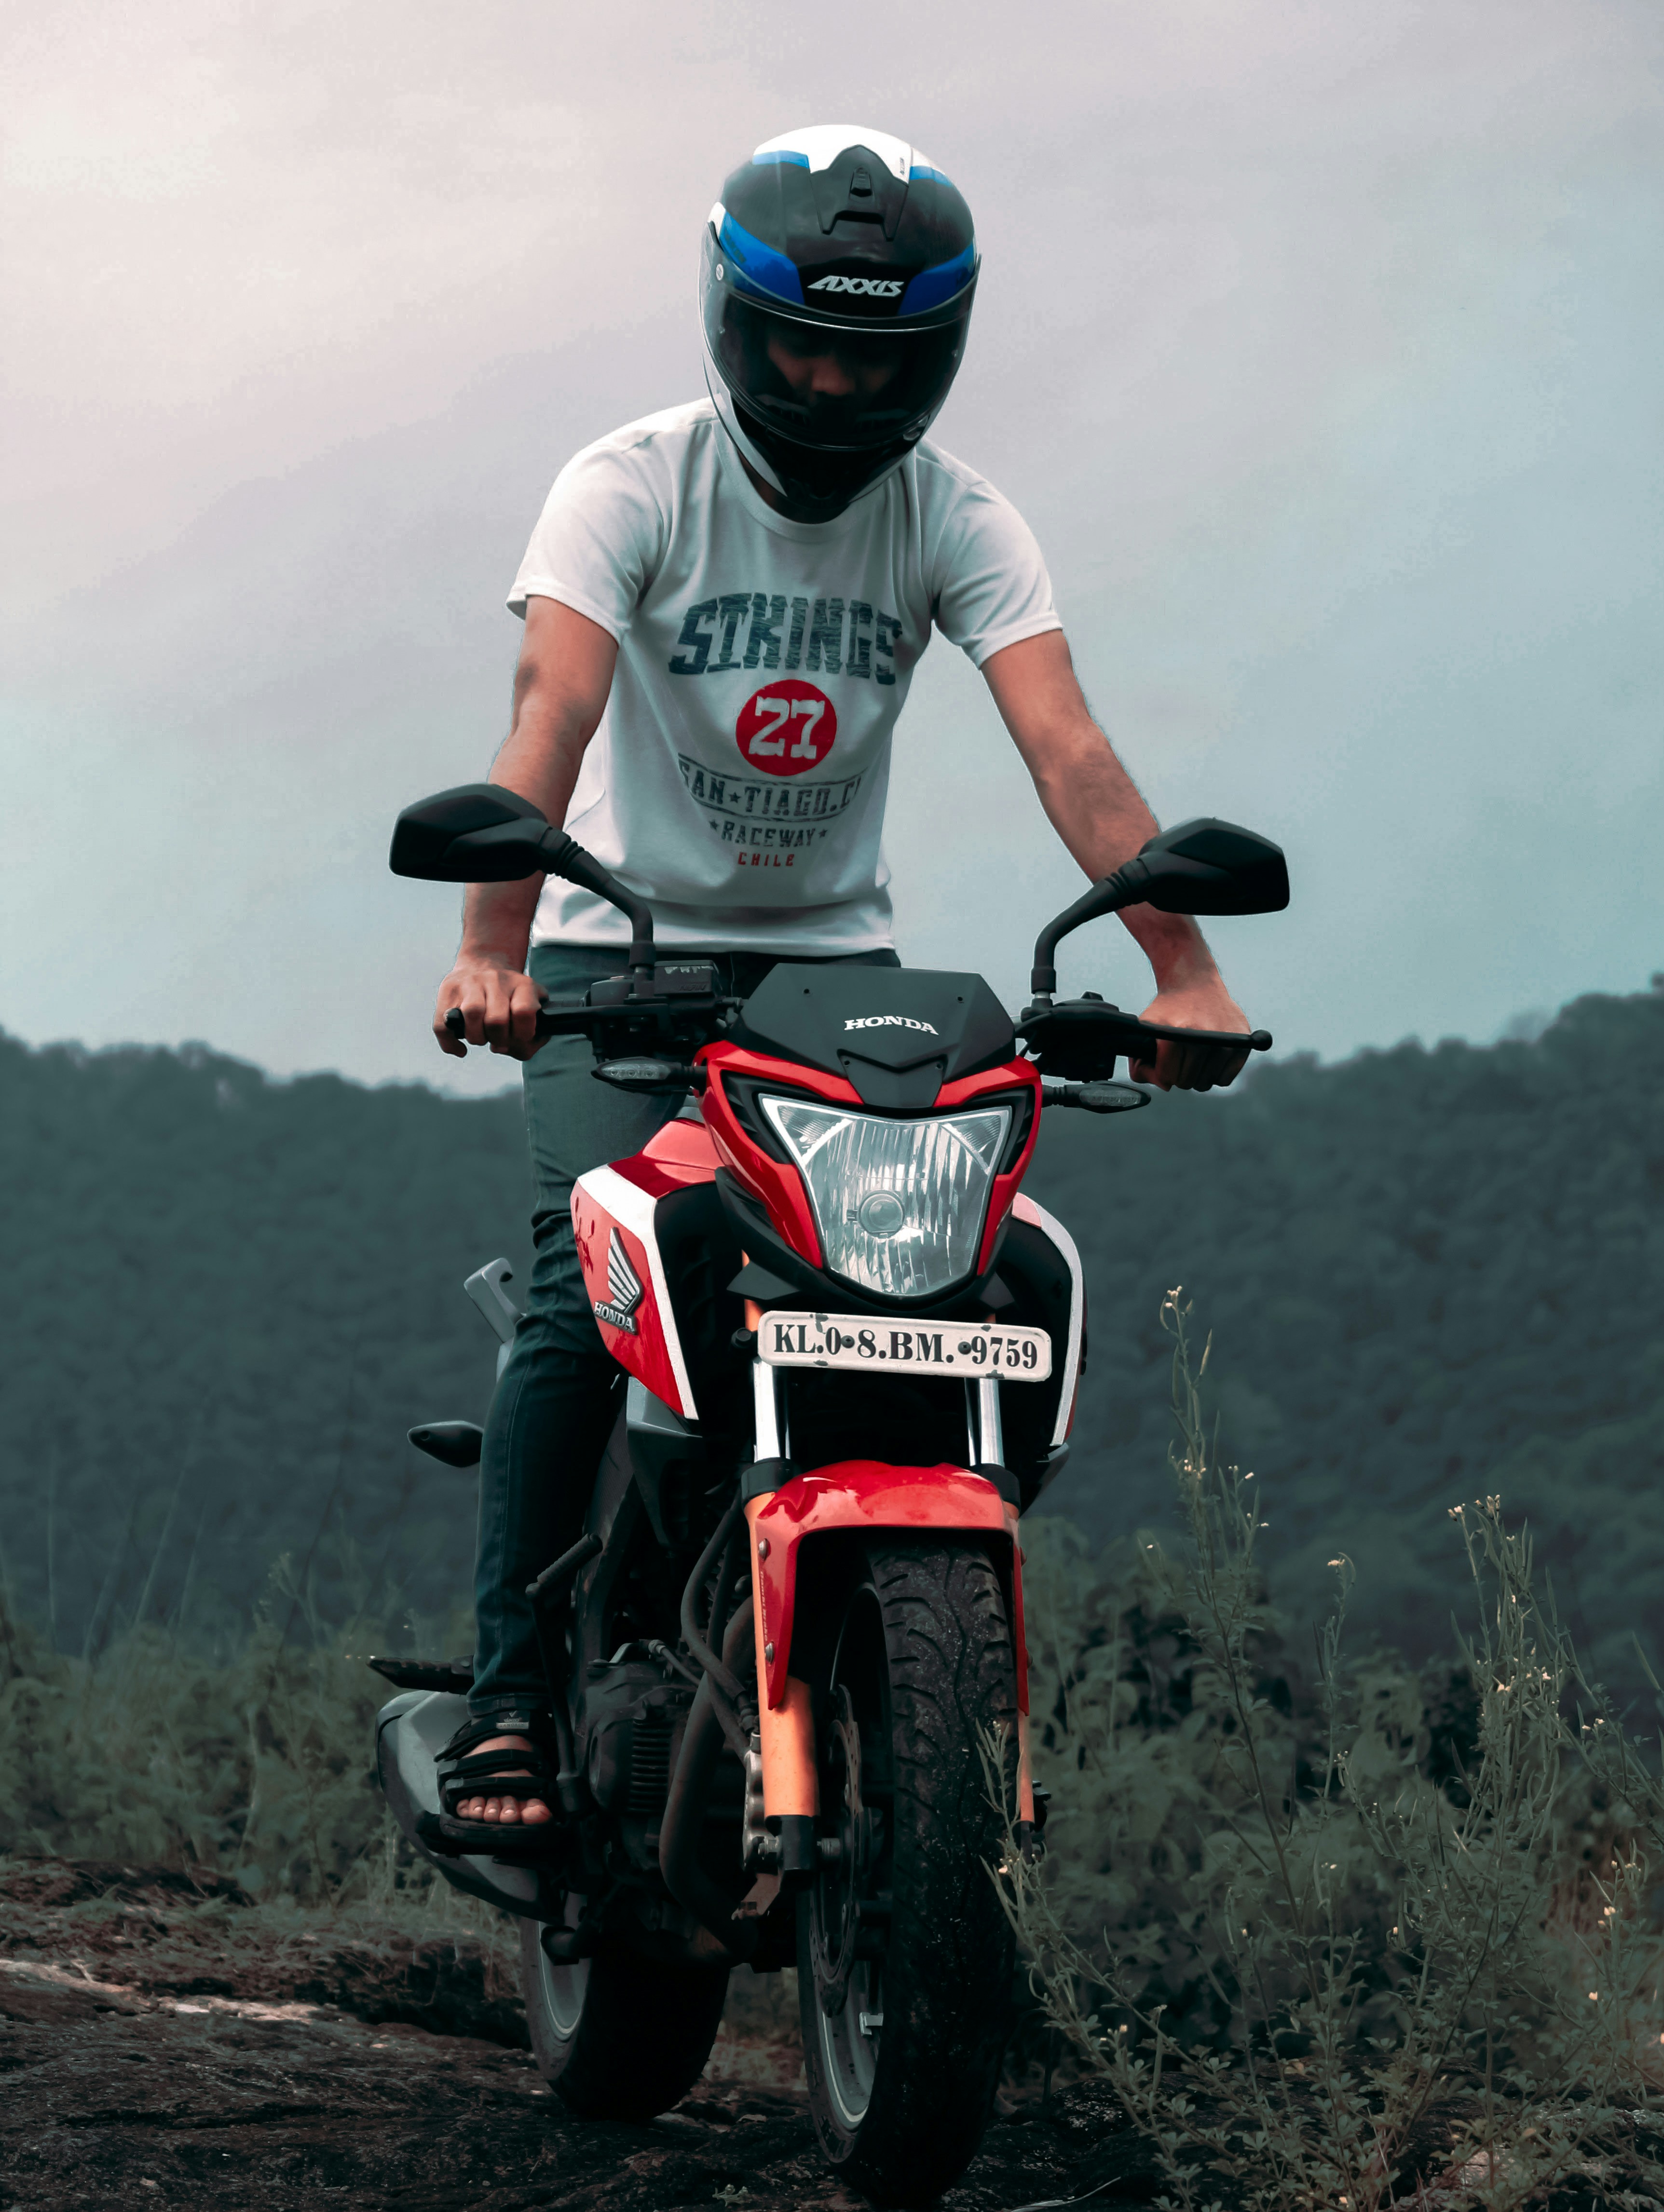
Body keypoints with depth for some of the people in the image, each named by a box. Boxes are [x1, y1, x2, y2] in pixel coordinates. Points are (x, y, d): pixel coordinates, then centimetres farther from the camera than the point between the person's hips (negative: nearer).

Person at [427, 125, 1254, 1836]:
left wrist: (1178, 965, -32)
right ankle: (507, 1699, -14)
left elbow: (1067, 747, -18)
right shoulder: (630, 486, -12)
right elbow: (552, 714, -27)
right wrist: (492, 948, -44)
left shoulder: (957, 522, -5)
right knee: (586, 1296, -21)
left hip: (835, 957, 3)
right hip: (625, 946, -2)